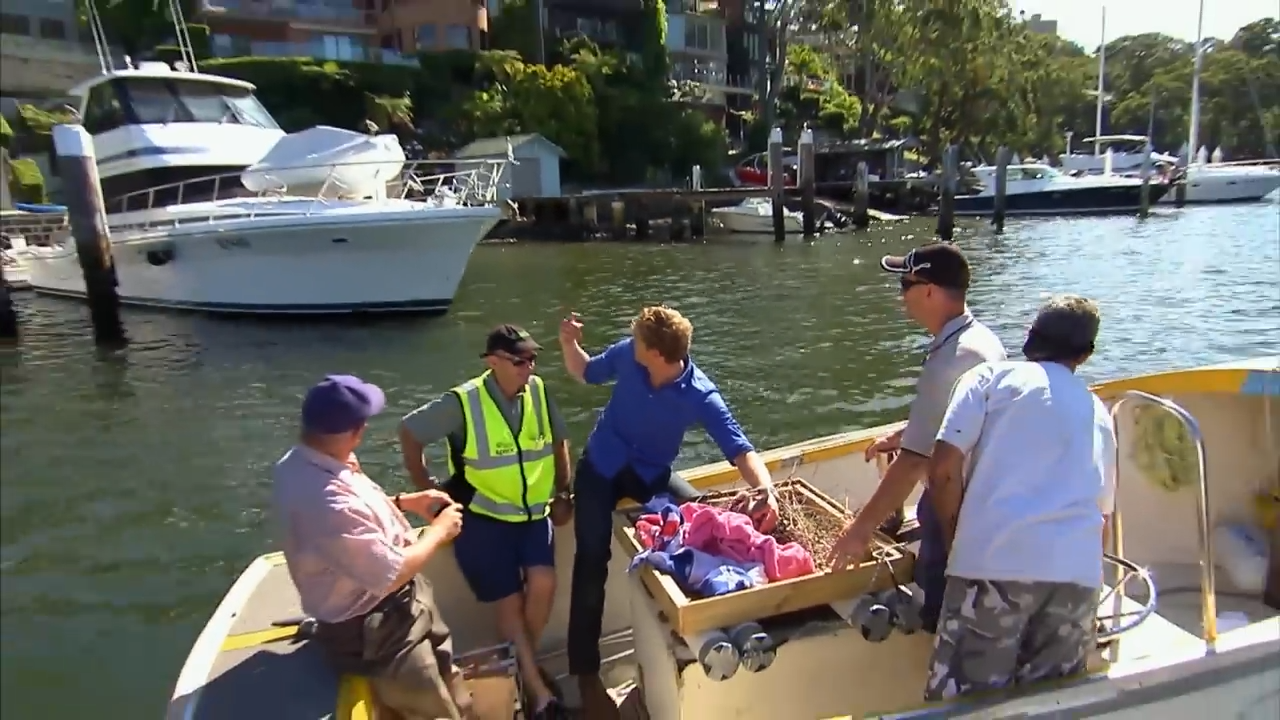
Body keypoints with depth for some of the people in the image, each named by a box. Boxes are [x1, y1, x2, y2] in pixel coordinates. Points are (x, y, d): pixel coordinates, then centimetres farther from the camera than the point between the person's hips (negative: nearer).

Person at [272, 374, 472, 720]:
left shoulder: (301, 463, -7)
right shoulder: (325, 502, -39)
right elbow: (390, 574, -30)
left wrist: (403, 502, 3)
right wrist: (438, 532, -16)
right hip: (374, 631, -9)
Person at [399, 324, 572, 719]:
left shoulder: (538, 392, -4)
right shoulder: (462, 403, -16)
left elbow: (558, 440, 11)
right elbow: (409, 432, -4)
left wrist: (563, 492, 9)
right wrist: (425, 487, 0)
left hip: (533, 512, 3)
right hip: (483, 516, -3)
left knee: (543, 584, -16)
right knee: (510, 600, -3)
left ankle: (526, 664, 11)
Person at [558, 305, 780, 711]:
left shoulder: (701, 397, -26)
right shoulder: (626, 356, -19)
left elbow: (739, 449, -32)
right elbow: (585, 373, 3)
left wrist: (766, 489, -50)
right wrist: (569, 343, -16)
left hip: (651, 474, 0)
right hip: (600, 468, 1)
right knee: (592, 561, -10)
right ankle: (586, 672, 2)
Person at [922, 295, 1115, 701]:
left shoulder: (991, 377, 10)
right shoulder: (1099, 414, 25)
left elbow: (943, 471, -2)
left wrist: (956, 541, 12)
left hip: (995, 561, -5)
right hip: (1080, 573, 5)